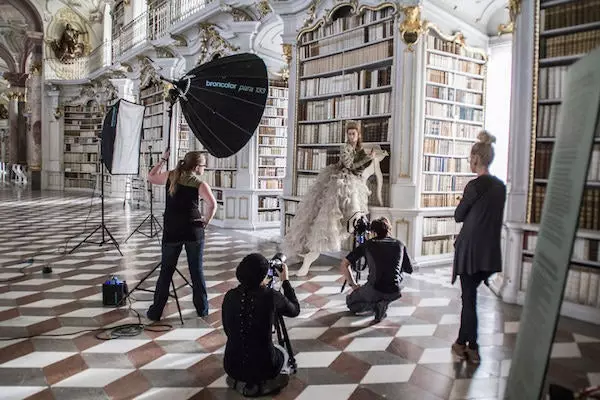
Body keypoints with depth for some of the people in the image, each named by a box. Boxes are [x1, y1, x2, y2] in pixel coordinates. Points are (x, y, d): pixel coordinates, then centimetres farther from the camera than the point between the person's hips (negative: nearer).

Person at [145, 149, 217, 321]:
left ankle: (155, 312, 16)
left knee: (166, 271, 11)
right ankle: (202, 308, 20)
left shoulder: (171, 176, 3)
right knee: (197, 270, 10)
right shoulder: (200, 184, -6)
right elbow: (212, 204, -22)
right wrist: (206, 221, -7)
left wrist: (163, 159, 25)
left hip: (171, 232, 2)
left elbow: (150, 177, 22)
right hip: (194, 231, -2)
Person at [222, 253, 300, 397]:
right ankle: (262, 384, 7)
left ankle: (239, 382, 15)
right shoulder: (271, 296, -16)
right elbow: (295, 310, 5)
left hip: (232, 366, 4)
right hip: (263, 366, -4)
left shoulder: (230, 296, -5)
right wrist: (285, 281, 14)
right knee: (282, 352, 31)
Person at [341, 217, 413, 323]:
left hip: (374, 291, -2)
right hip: (394, 293, 3)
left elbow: (344, 265, 5)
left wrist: (353, 285, 15)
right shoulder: (399, 245, 12)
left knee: (350, 302, 26)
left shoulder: (367, 245, 8)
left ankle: (374, 305, -4)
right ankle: (384, 303, 14)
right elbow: (409, 270, 22)